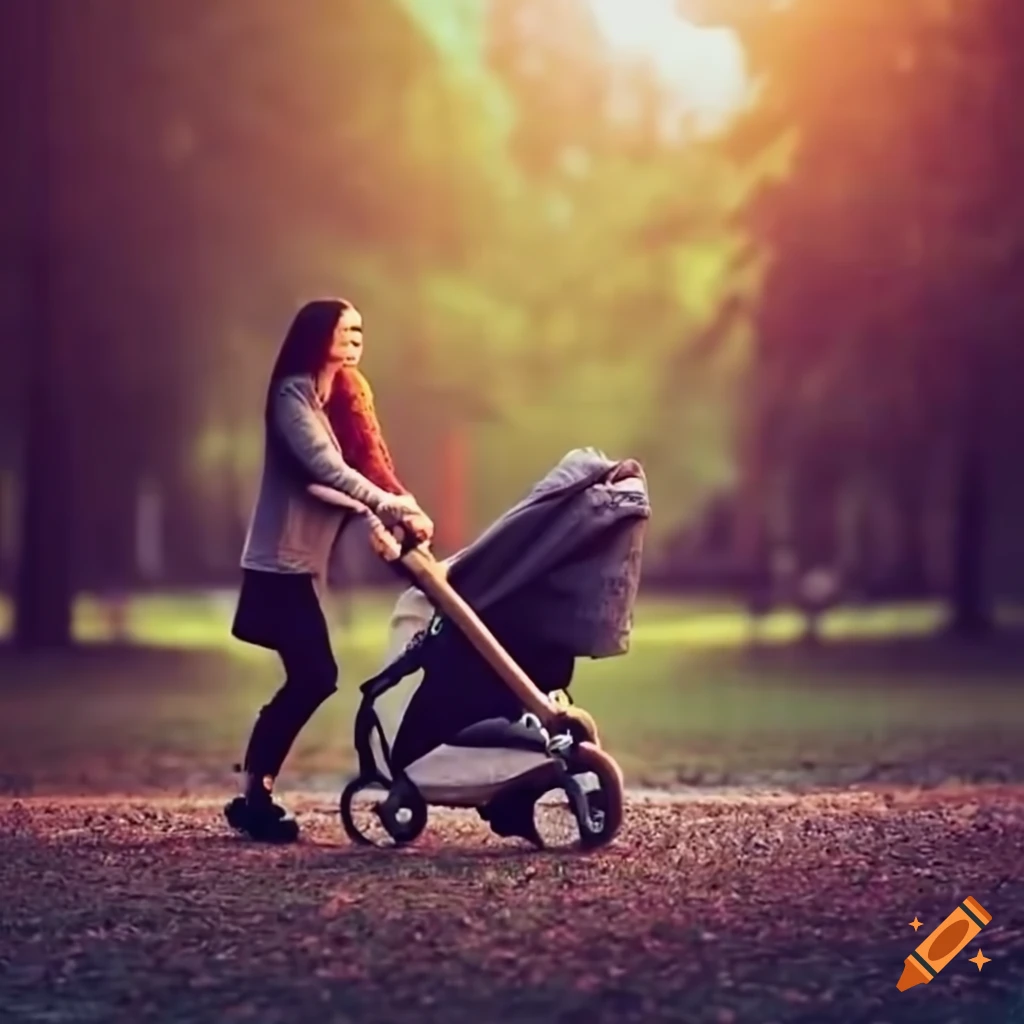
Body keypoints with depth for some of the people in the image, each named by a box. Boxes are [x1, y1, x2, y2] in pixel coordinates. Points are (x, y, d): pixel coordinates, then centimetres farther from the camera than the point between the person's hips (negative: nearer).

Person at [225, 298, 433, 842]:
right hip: (281, 562, -9)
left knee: (307, 680, 6)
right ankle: (256, 795, -6)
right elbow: (326, 469, -25)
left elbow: (351, 469, 9)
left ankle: (254, 795, 11)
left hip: (299, 563, 9)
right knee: (314, 678, -12)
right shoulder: (293, 395, -11)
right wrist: (393, 508, -32)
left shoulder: (333, 400, 19)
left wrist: (403, 507, -7)